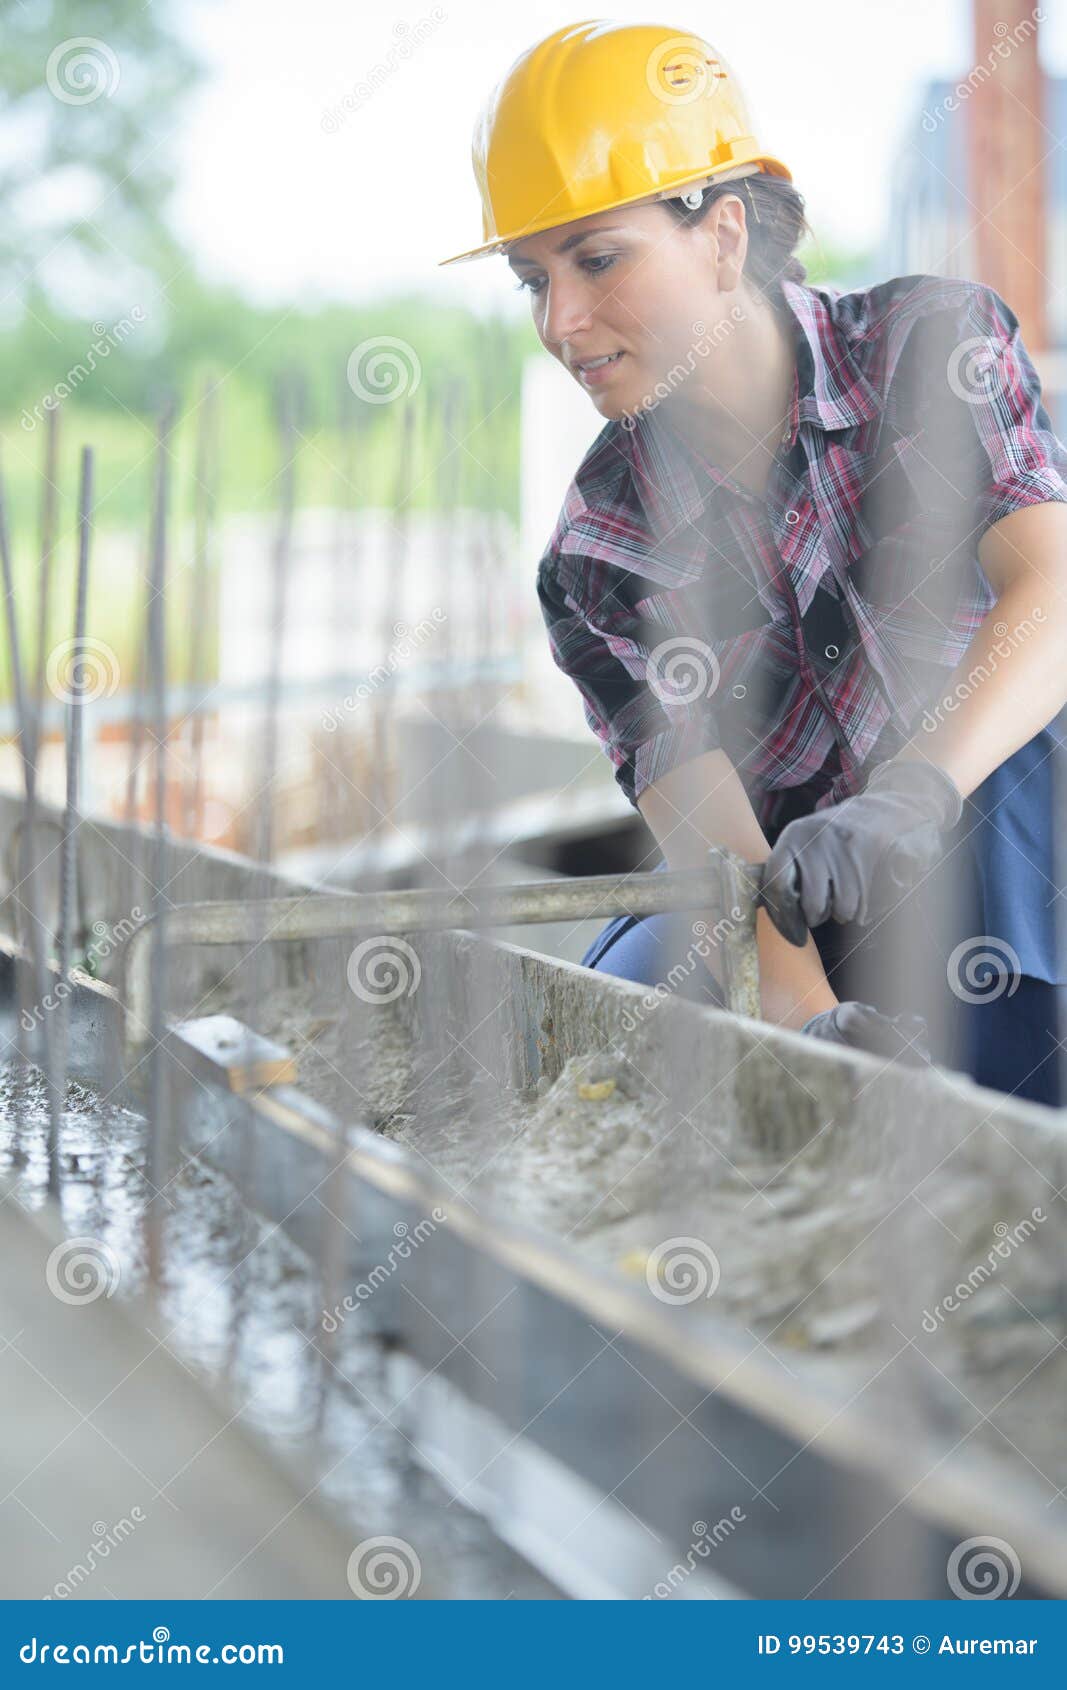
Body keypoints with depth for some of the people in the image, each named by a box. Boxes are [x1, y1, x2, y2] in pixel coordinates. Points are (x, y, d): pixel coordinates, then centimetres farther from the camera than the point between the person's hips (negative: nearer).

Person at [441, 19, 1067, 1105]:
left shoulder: (931, 341, -11)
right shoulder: (598, 558, -9)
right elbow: (710, 839, -18)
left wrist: (910, 793, -48)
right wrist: (812, 1021, -39)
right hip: (795, 924, 2)